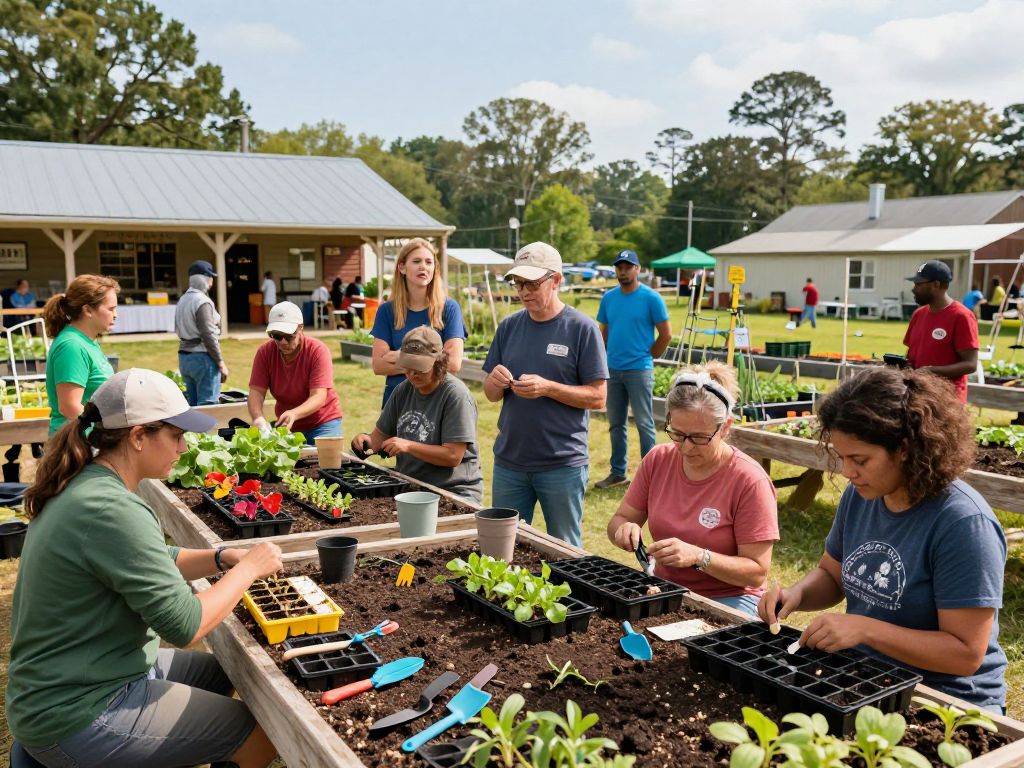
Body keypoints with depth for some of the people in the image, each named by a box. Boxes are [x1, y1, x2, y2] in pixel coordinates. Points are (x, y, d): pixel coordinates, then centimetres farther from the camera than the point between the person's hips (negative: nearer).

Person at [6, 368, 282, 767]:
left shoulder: (85, 486, 2)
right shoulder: (112, 512, -28)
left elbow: (154, 563, 14)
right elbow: (184, 624, -25)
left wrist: (222, 558, -1)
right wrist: (248, 568, -12)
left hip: (66, 682, 10)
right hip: (79, 718, -10)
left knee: (220, 673, 24)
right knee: (263, 735, -2)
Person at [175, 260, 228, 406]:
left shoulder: (182, 300, 11)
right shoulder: (202, 301, -14)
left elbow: (179, 330, 12)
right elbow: (209, 336, -18)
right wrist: (221, 363, -13)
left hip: (184, 357, 9)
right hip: (203, 358, -9)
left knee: (192, 404, 14)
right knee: (207, 405, -6)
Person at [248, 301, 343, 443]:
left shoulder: (318, 350, -18)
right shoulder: (264, 352, -8)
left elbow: (318, 397, -25)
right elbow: (256, 391, -13)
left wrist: (294, 414, -44)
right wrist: (258, 417, -34)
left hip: (323, 422, -3)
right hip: (287, 425, 3)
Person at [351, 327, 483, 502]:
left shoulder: (456, 395, -12)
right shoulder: (403, 390, 11)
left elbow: (453, 456, -16)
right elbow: (382, 434, 20)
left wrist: (408, 446, -20)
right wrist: (368, 440, -4)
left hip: (453, 492, -6)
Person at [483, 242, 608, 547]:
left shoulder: (582, 328, -7)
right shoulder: (509, 326, 7)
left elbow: (597, 397, -9)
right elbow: (491, 394, 10)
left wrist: (547, 388, -22)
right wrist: (496, 383, -13)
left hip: (563, 463, -4)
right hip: (509, 461, 4)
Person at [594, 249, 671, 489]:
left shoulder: (651, 298, -7)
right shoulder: (609, 298, 7)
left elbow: (666, 335, -4)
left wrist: (648, 357, 0)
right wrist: (605, 361, 8)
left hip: (639, 370, -5)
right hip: (612, 370, 5)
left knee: (644, 424, 1)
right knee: (616, 424, 13)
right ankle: (618, 473, 23)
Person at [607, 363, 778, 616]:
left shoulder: (750, 481, -15)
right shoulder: (658, 460, 0)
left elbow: (757, 573, -13)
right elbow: (619, 520, 9)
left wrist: (698, 557, -28)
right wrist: (625, 530, -15)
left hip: (727, 599, -4)